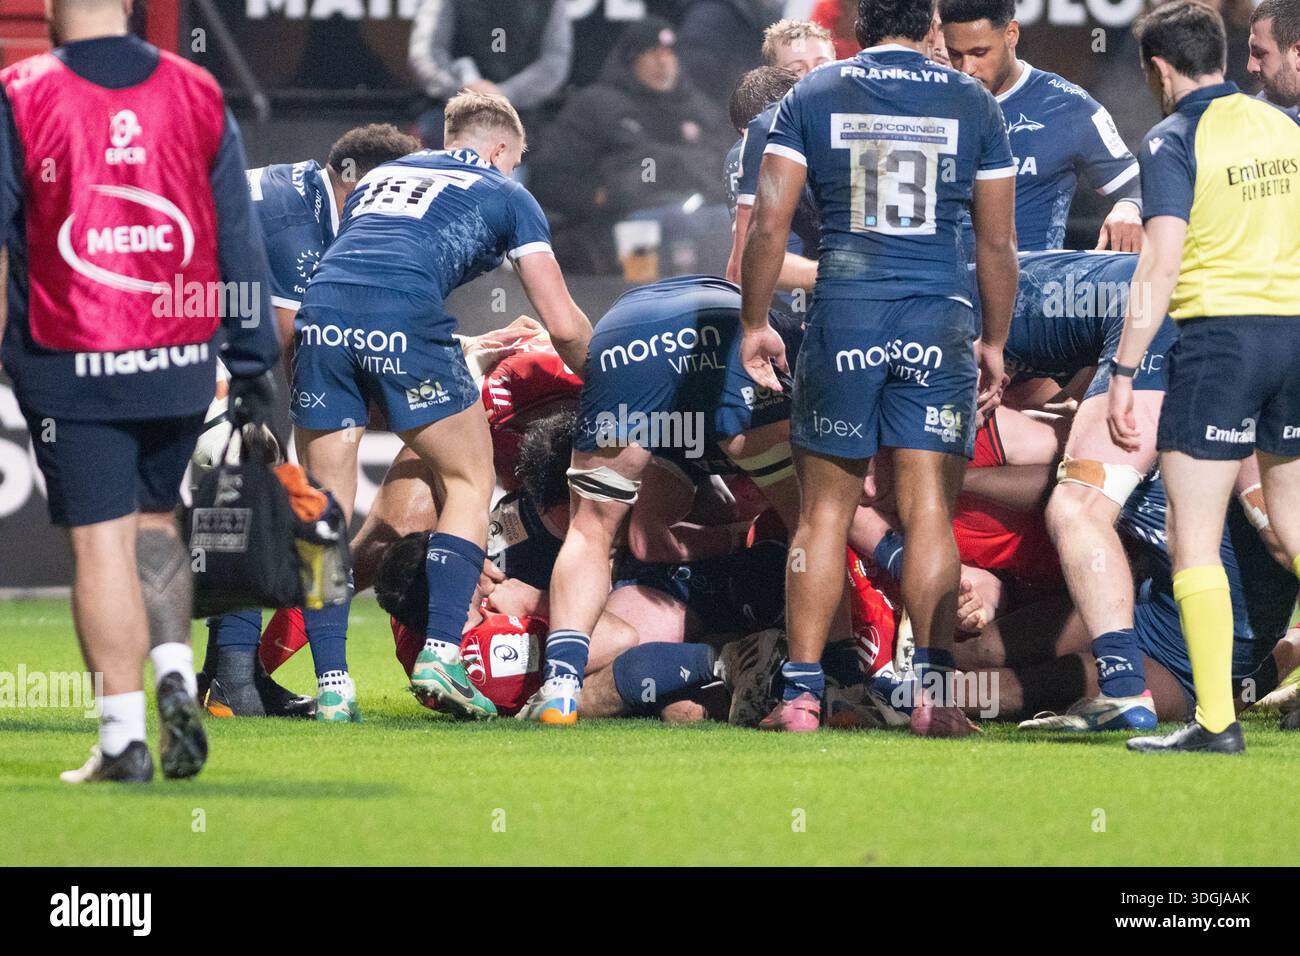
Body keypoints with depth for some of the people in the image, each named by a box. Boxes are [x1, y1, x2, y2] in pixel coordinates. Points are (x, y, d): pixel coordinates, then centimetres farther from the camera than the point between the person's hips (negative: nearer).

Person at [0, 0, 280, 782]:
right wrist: (254, 362, 11)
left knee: (101, 541, 1)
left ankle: (125, 739, 1)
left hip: (71, 364, -3)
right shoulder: (198, 95, 2)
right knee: (155, 518, 21)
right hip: (180, 362, 3)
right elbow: (240, 241, 5)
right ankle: (176, 675, 2)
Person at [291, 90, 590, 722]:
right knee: (469, 483, 15)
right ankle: (441, 651, 1)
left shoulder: (379, 177, 34)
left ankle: (333, 684, 3)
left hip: (321, 309, 4)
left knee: (326, 504, 11)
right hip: (406, 321, -4)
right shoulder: (506, 196, 21)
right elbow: (564, 325, 16)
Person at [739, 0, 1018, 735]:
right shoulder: (973, 104, 6)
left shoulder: (814, 97, 5)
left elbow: (769, 223, -1)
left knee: (825, 513, 7)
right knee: (930, 513, 1)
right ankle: (933, 693, -7)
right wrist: (995, 343, 16)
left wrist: (756, 323, 7)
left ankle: (802, 694, 5)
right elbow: (999, 244, 7)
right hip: (939, 325, 0)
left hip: (844, 317, 0)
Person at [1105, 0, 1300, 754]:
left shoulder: (1174, 141, -8)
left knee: (1196, 543, -2)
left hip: (1218, 334, -6)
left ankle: (1218, 721, -8)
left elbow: (1160, 268, -15)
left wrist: (1123, 372, -13)